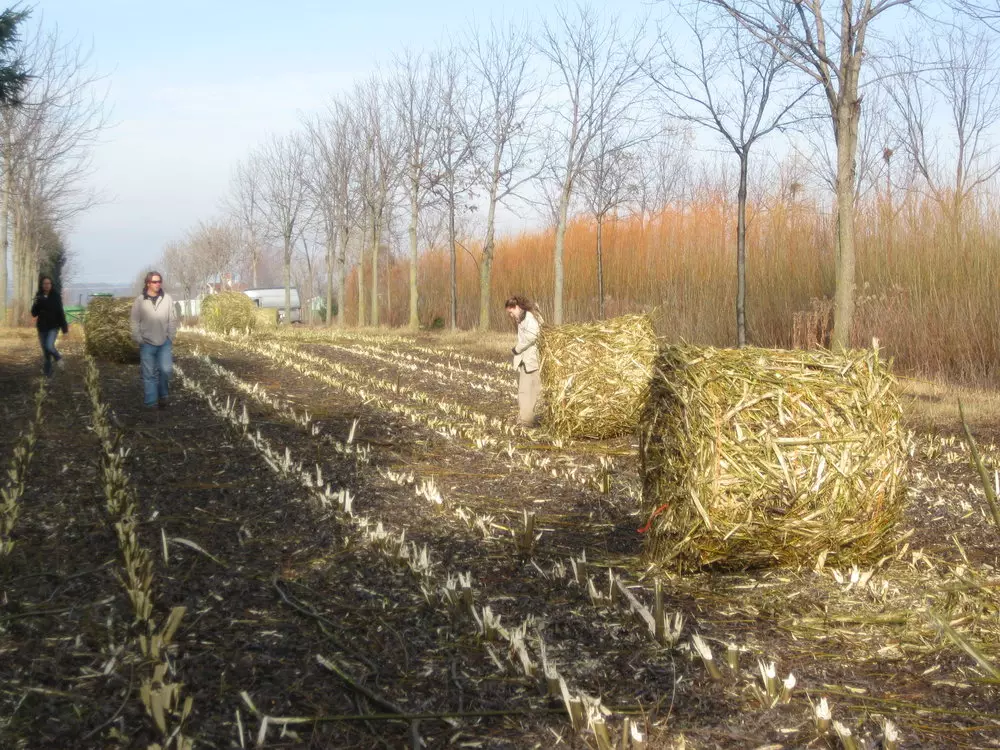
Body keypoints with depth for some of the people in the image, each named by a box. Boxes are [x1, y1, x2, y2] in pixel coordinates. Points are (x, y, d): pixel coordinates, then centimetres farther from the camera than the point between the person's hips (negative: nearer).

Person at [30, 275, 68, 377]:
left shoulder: (56, 296, -7)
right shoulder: (39, 296, 0)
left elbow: (60, 312, -6)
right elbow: (34, 313, -2)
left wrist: (64, 327, -7)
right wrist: (37, 303, -21)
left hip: (53, 326, -3)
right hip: (42, 327, 3)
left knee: (49, 346, -22)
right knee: (45, 350, 7)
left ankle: (57, 357, 10)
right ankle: (47, 373, 21)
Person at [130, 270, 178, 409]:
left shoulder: (167, 299, 1)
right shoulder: (140, 301, -2)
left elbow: (173, 320, 5)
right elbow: (135, 322, 1)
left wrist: (171, 337, 0)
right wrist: (139, 339, -5)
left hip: (164, 343, 1)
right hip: (147, 344, -1)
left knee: (166, 369, -7)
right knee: (149, 373, 3)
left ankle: (163, 395, 16)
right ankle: (151, 402, 10)